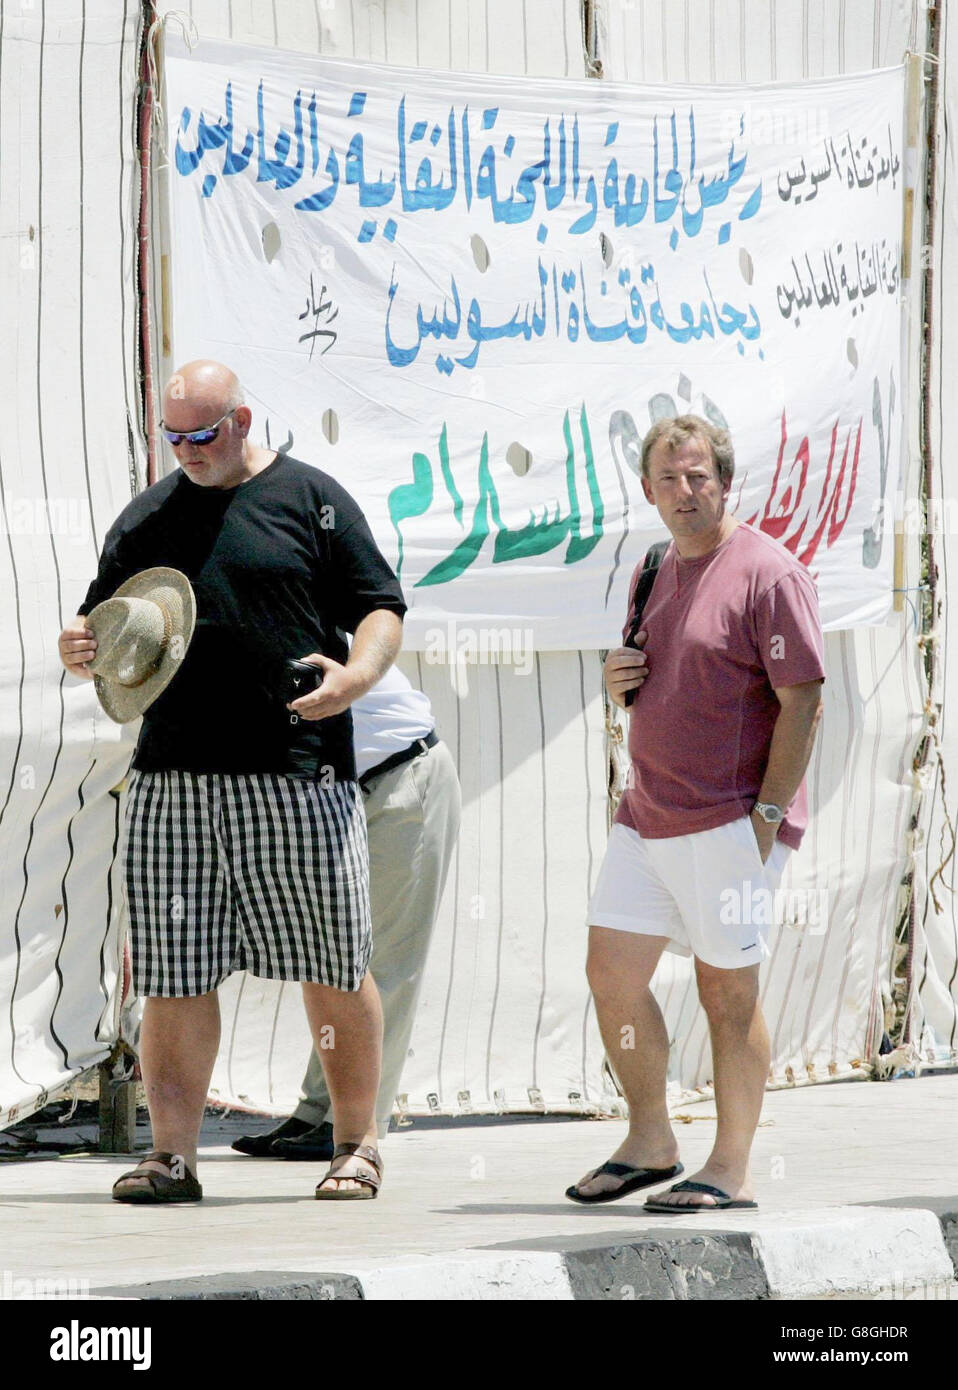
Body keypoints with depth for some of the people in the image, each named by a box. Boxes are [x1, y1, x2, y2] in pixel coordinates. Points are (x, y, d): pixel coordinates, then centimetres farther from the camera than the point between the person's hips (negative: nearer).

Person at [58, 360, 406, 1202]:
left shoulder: (310, 499, 5)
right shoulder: (148, 517, 16)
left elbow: (381, 609, 3)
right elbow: (107, 628, 19)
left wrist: (357, 674, -17)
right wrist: (80, 652, -4)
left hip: (298, 776, -3)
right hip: (174, 777, 3)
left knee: (335, 972, 3)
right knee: (174, 975, -1)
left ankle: (358, 1145, 14)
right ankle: (173, 1155, 4)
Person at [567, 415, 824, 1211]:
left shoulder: (767, 574, -10)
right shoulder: (657, 573, 16)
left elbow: (803, 702, -13)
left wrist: (767, 814, -18)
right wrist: (619, 682, 4)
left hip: (729, 824, -8)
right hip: (647, 817, 8)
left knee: (727, 989, -3)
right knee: (611, 971, 5)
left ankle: (731, 1172, 3)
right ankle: (650, 1144, 18)